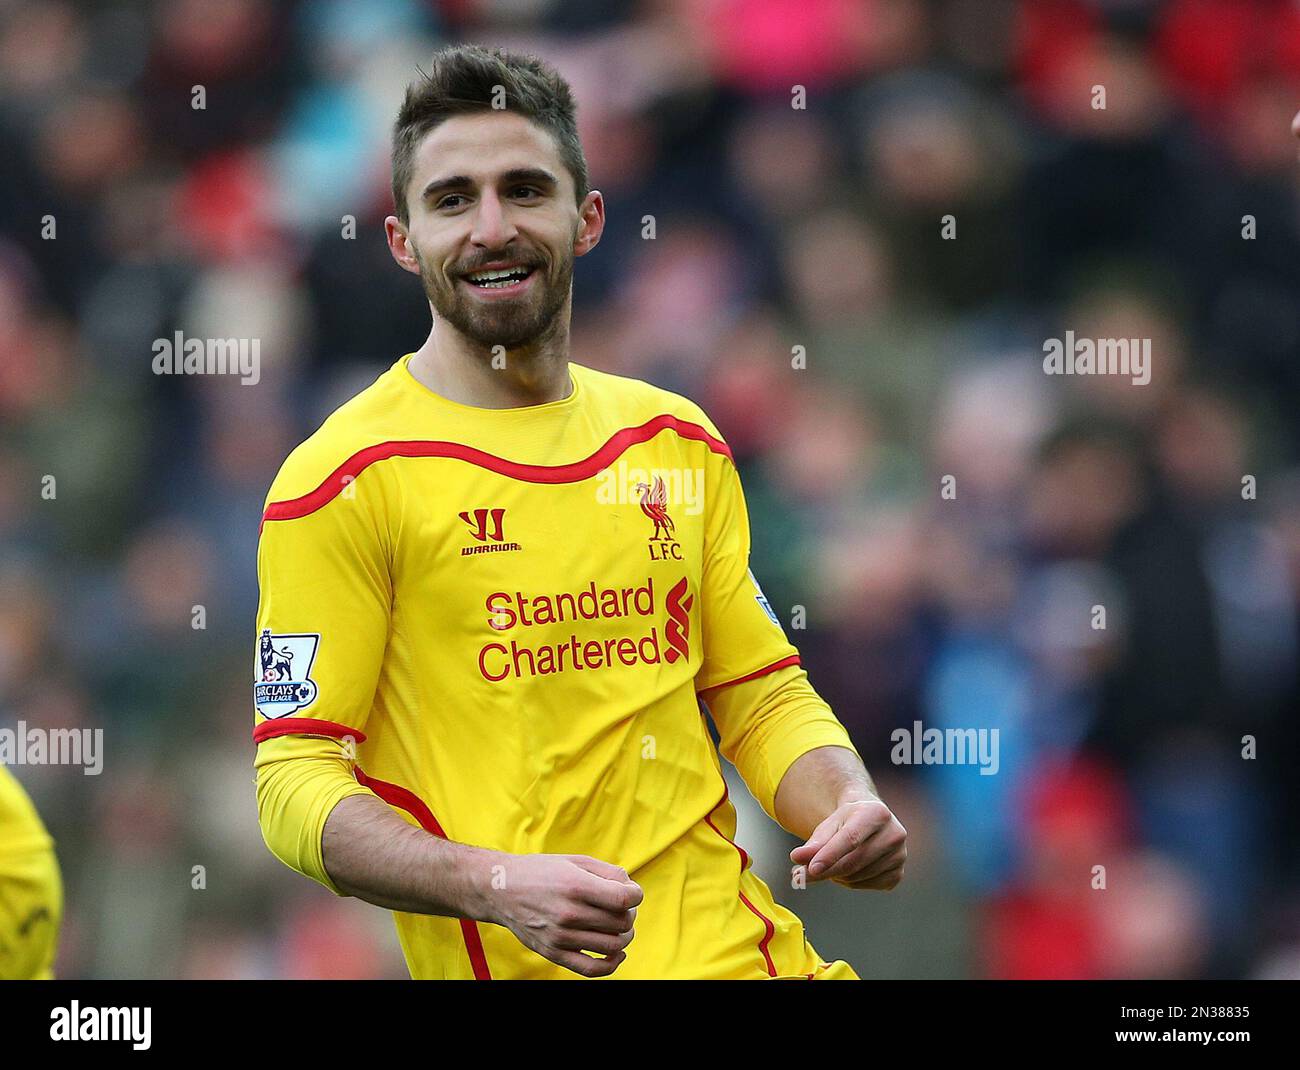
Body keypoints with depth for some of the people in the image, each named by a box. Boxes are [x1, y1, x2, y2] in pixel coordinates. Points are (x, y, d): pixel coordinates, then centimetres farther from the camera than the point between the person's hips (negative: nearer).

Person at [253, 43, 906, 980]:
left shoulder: (679, 442, 12)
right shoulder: (344, 478, -5)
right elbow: (295, 783, -8)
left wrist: (850, 805, -4)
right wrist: (498, 886, -23)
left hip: (737, 940, 5)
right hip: (525, 967, -5)